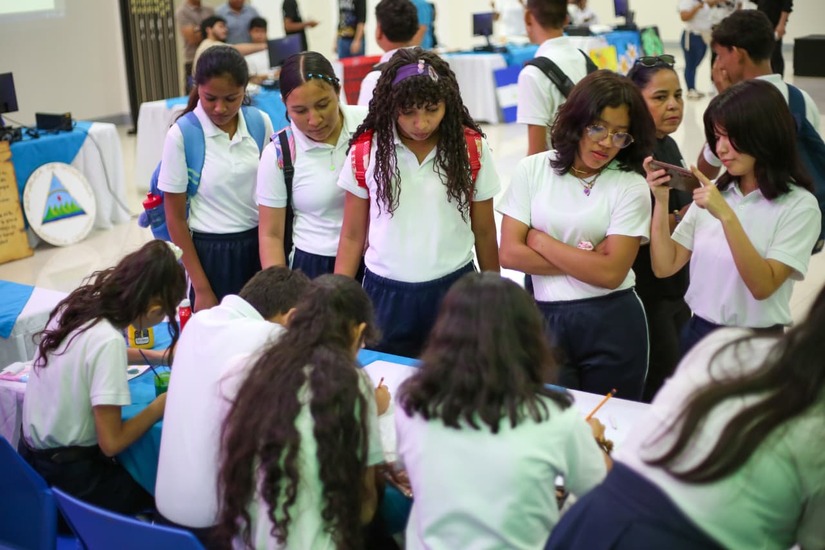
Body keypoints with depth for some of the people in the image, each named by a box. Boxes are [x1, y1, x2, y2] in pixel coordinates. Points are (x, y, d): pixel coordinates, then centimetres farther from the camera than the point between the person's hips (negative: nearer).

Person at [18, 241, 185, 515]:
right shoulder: (108, 340, -28)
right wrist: (162, 404, -11)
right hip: (69, 472, -8)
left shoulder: (78, 303, -5)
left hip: (32, 453, 8)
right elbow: (111, 443, -25)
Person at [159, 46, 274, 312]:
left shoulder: (261, 123, -3)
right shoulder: (181, 136, -12)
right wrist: (201, 288, -7)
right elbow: (175, 217, -7)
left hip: (261, 244, 3)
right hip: (212, 251, -3)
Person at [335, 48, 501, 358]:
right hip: (385, 294, 0)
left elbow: (483, 231, 4)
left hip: (454, 289, 0)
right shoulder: (366, 151, -5)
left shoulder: (471, 148, -5)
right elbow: (353, 236, 2)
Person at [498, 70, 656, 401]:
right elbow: (510, 254, -6)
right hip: (546, 319, 1)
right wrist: (584, 260, -9)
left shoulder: (630, 186, -5)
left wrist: (539, 239, -9)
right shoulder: (532, 170, 0)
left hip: (612, 324, -1)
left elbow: (611, 272, -14)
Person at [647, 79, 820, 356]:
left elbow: (763, 286, -20)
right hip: (697, 333, 4)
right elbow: (665, 266, -1)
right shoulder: (713, 193, 3)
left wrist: (726, 216, -28)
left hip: (756, 343, -4)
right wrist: (661, 201, -13)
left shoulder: (799, 205, -10)